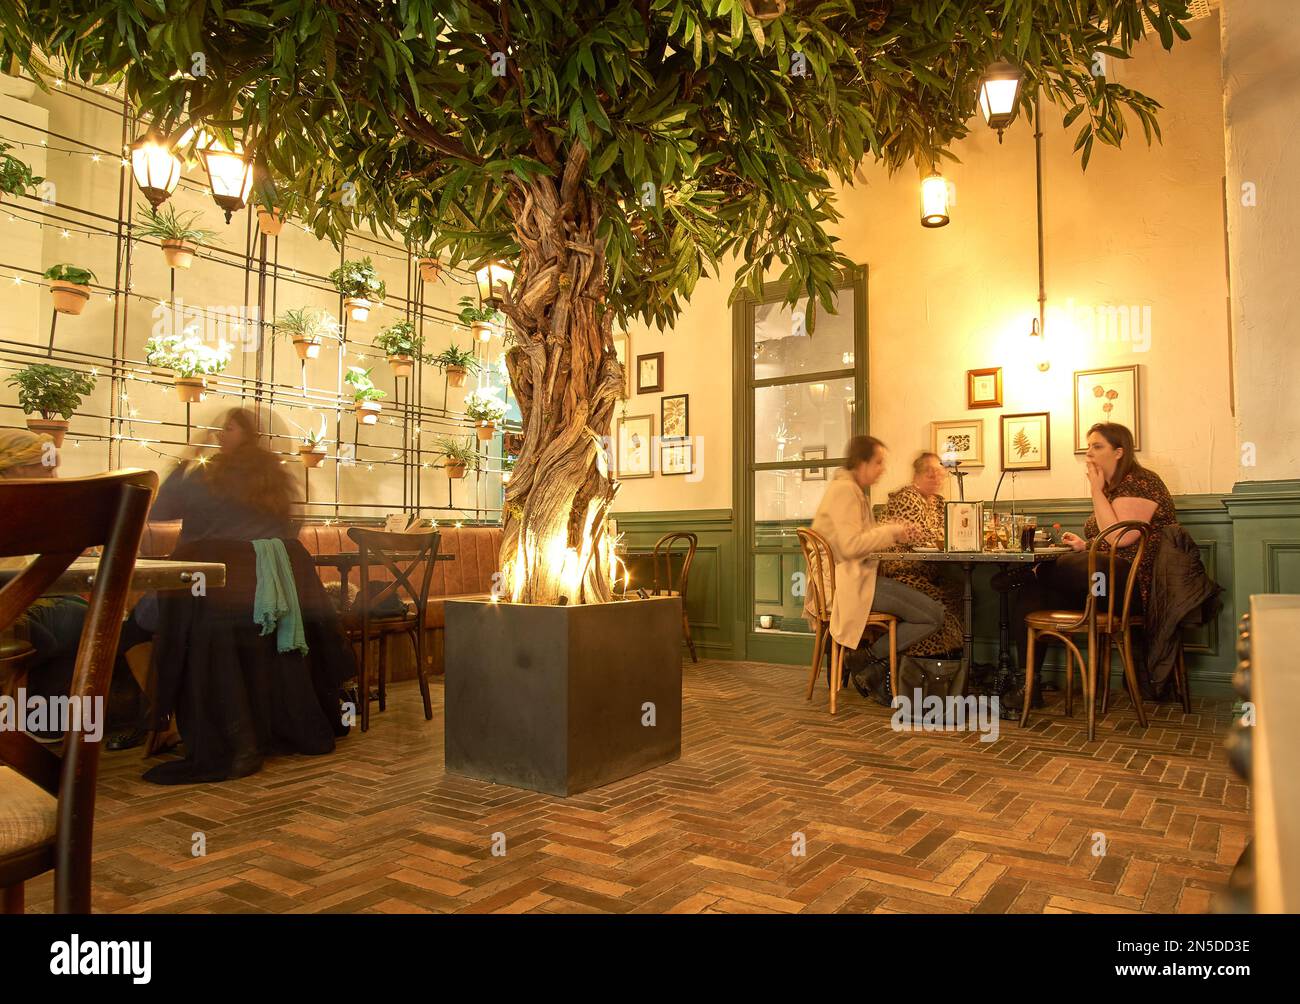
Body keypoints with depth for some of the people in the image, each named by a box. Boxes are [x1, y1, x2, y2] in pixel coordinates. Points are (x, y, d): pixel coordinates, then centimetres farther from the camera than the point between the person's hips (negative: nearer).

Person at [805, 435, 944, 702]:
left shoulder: (854, 490, 21)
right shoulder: (844, 490, -12)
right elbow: (850, 545, -21)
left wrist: (899, 534, 5)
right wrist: (892, 532, -11)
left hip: (856, 576, 11)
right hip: (849, 582, -11)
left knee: (933, 607, 13)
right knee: (934, 617, -14)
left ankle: (873, 669, 8)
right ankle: (865, 657, -5)